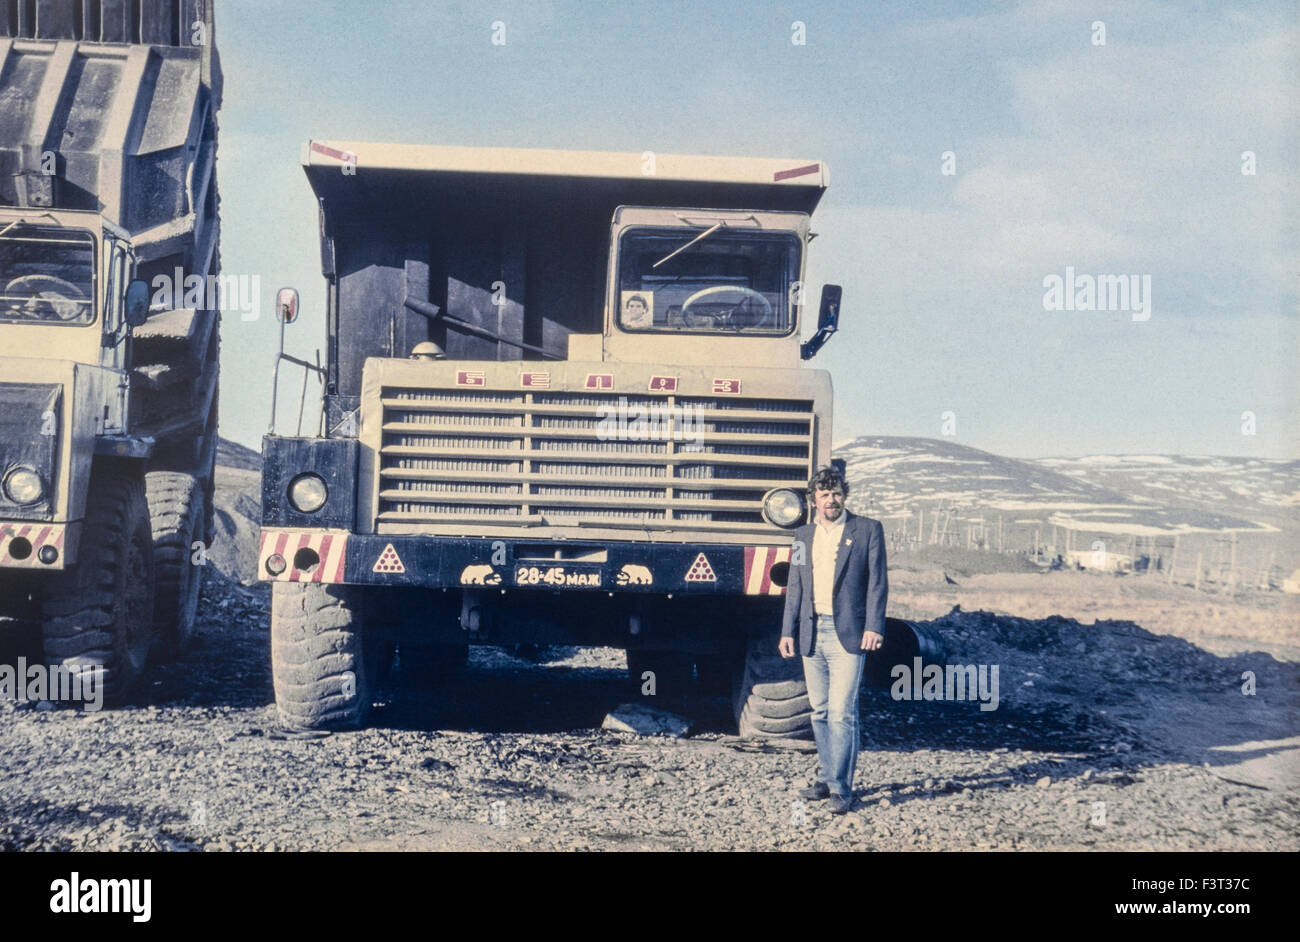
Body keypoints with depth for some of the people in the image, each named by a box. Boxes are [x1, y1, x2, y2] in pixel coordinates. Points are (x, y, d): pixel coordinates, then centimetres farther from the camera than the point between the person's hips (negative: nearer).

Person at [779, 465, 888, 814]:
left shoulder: (868, 530, 1)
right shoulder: (804, 535, 14)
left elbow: (877, 582, -3)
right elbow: (795, 587, 16)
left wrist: (874, 627, -12)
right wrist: (787, 631, 10)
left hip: (848, 634, -5)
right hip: (812, 634, 5)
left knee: (842, 712, -10)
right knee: (820, 712, 10)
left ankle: (841, 789, -6)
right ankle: (827, 778, 21)